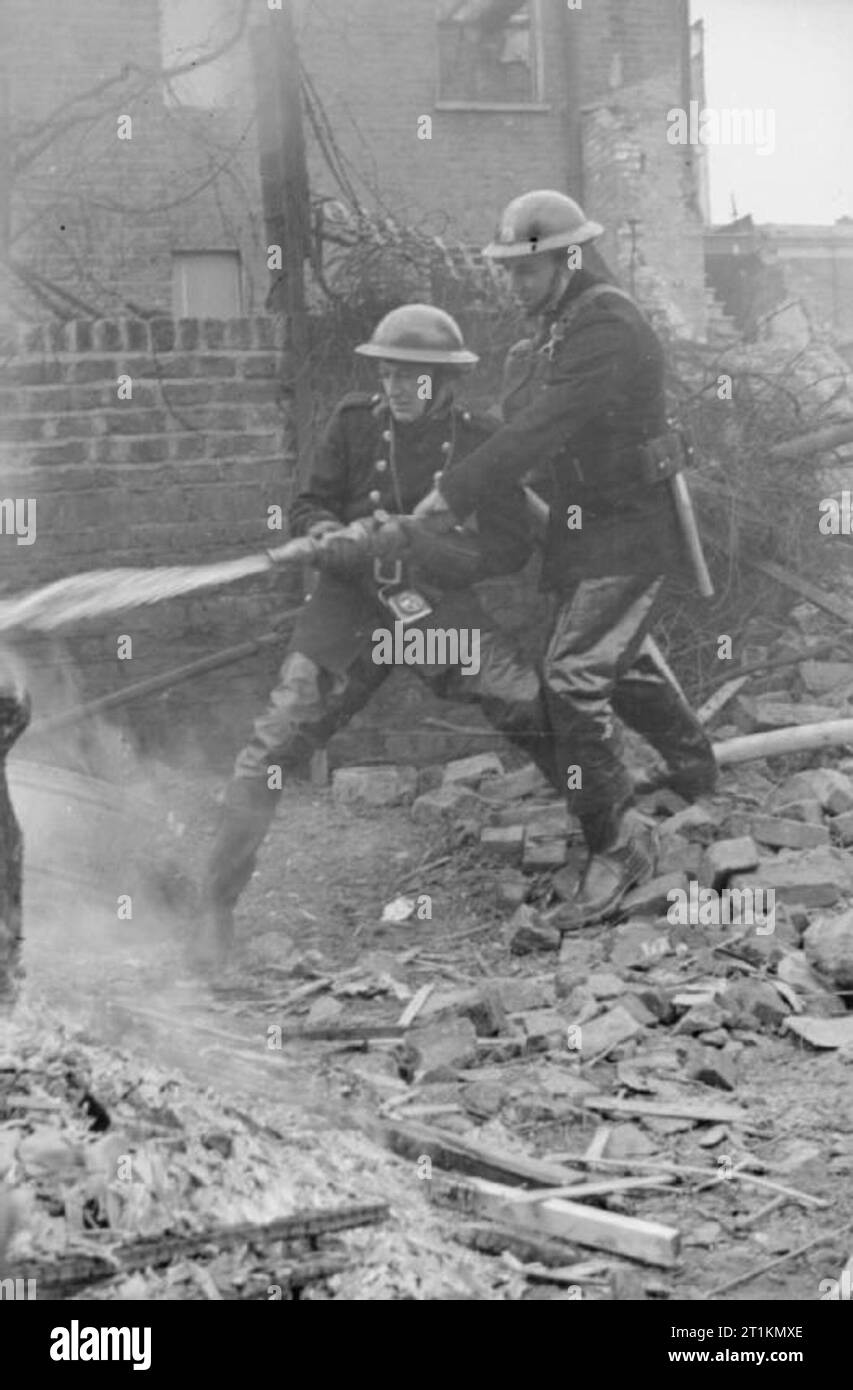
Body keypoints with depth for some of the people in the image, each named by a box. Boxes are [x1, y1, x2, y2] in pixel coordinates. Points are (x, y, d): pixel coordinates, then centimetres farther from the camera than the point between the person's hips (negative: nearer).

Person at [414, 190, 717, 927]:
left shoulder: (608, 326, -21)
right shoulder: (562, 323, 11)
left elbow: (542, 426, -27)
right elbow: (528, 418, 17)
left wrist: (455, 493, -24)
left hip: (627, 532, -10)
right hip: (586, 526, 10)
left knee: (575, 676, -16)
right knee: (625, 663, 23)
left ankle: (616, 841, -6)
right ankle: (698, 777, 44)